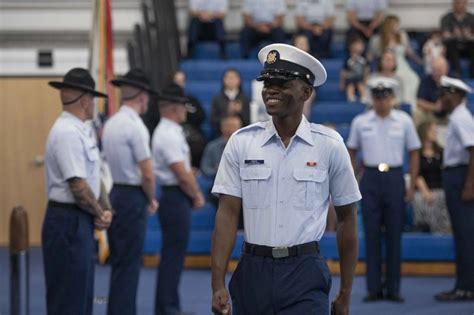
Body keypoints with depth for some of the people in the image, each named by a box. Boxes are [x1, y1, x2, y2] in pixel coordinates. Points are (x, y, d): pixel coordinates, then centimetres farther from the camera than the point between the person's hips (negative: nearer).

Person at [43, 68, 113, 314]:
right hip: (69, 222, -10)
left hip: (81, 222, 10)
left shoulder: (83, 131, 13)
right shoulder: (67, 133, -19)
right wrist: (99, 213, -7)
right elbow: (78, 186, -22)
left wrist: (106, 210, 0)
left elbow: (95, 178, 16)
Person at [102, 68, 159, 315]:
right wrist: (152, 200, 0)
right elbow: (147, 174, -18)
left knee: (119, 262, 15)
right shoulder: (136, 127, -15)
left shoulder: (110, 124, 9)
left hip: (114, 194, 8)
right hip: (132, 198, -8)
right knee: (128, 265, -3)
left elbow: (109, 164, 12)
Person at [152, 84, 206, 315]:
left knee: (173, 254, 14)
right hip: (175, 198, -10)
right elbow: (182, 175, -20)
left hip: (177, 198, 10)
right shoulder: (169, 136, -18)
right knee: (172, 255, -6)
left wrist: (196, 194, 9)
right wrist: (196, 196, -6)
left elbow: (186, 169, 17)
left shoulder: (170, 132, 14)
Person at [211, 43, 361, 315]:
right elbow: (228, 214, 1)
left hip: (305, 273, -2)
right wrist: (218, 286, -8)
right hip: (253, 270, 2)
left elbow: (347, 217, 5)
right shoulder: (242, 142, 4)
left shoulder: (329, 144, 0)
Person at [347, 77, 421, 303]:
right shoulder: (360, 122, 5)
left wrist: (412, 185, 1)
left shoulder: (404, 121, 3)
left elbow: (414, 153, 7)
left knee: (394, 235, 1)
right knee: (371, 235, 0)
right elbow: (351, 152, 11)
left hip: (394, 178, 0)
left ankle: (393, 288, 7)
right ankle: (373, 288, 5)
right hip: (370, 178, 0)